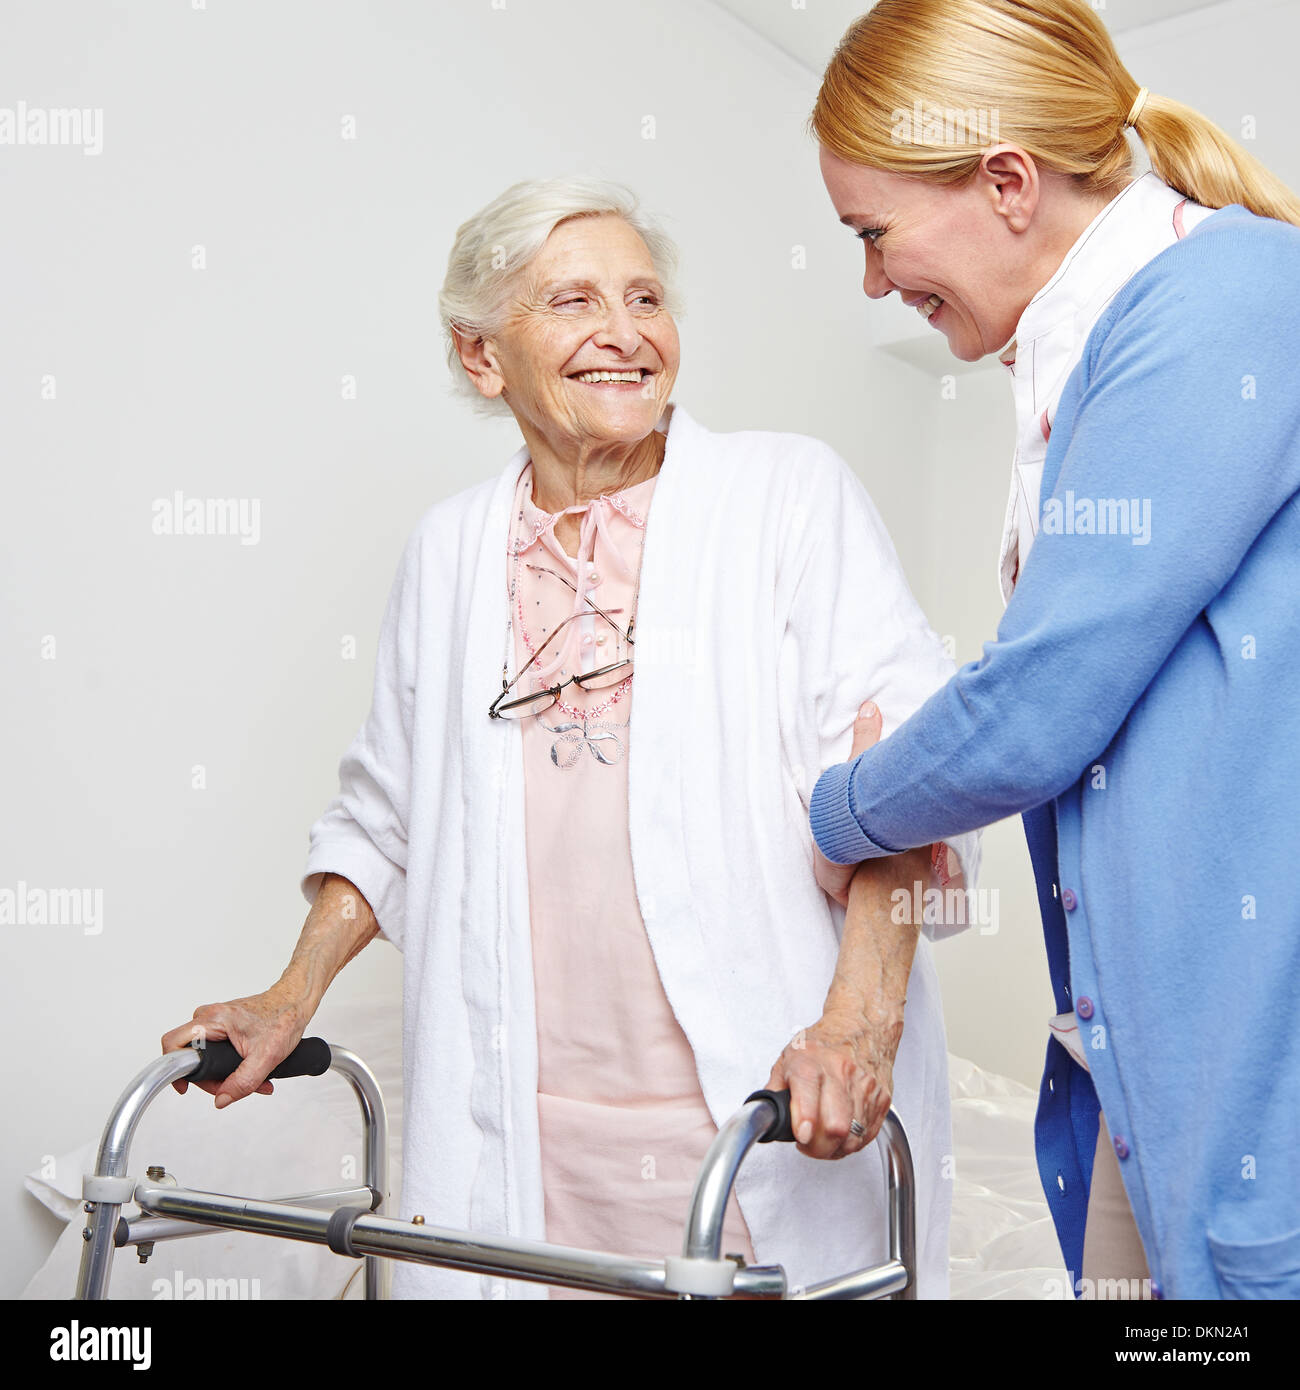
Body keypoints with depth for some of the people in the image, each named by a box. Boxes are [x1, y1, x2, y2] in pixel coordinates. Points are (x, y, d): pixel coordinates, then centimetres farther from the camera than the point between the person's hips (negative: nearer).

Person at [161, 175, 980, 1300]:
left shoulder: (792, 491, -1)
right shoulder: (448, 551, 12)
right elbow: (388, 807, 22)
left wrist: (861, 1015, -21)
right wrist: (294, 998, 17)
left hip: (777, 1118, -2)